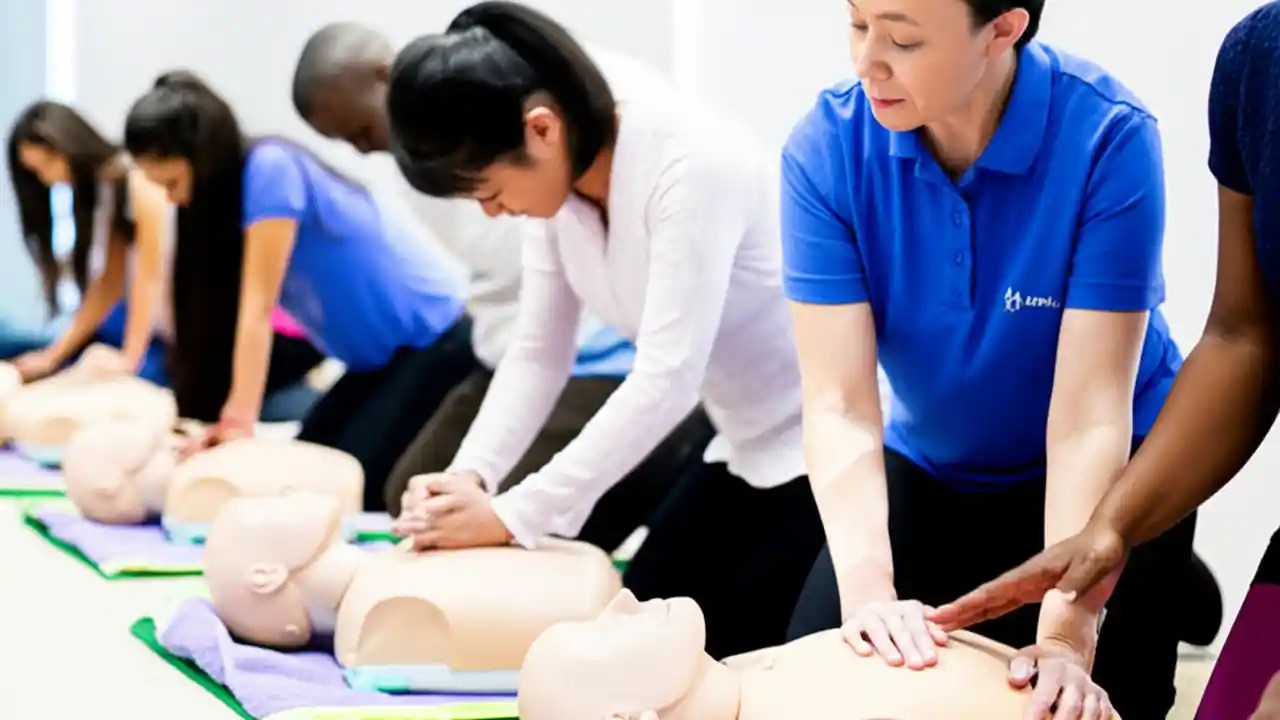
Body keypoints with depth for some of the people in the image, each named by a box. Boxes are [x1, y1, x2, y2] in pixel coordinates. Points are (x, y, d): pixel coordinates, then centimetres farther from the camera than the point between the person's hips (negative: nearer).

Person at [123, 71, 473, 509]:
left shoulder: (270, 167, -21)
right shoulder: (220, 196, 5)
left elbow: (258, 307, -25)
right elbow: (225, 311, -2)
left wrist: (239, 422, -27)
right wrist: (217, 422, -12)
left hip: (431, 342, -9)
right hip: (378, 358, 9)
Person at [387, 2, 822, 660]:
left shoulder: (691, 165, -27)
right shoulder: (559, 183, -2)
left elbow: (666, 380, -29)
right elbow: (537, 355, 1)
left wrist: (514, 516, -27)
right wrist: (469, 475, -17)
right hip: (744, 453, 8)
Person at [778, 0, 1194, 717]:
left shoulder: (1108, 138, -28)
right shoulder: (826, 147, -20)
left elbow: (1089, 414, -29)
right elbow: (840, 403, -25)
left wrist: (1066, 631, -37)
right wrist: (869, 588, -40)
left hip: (1104, 478, -3)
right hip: (929, 473, 3)